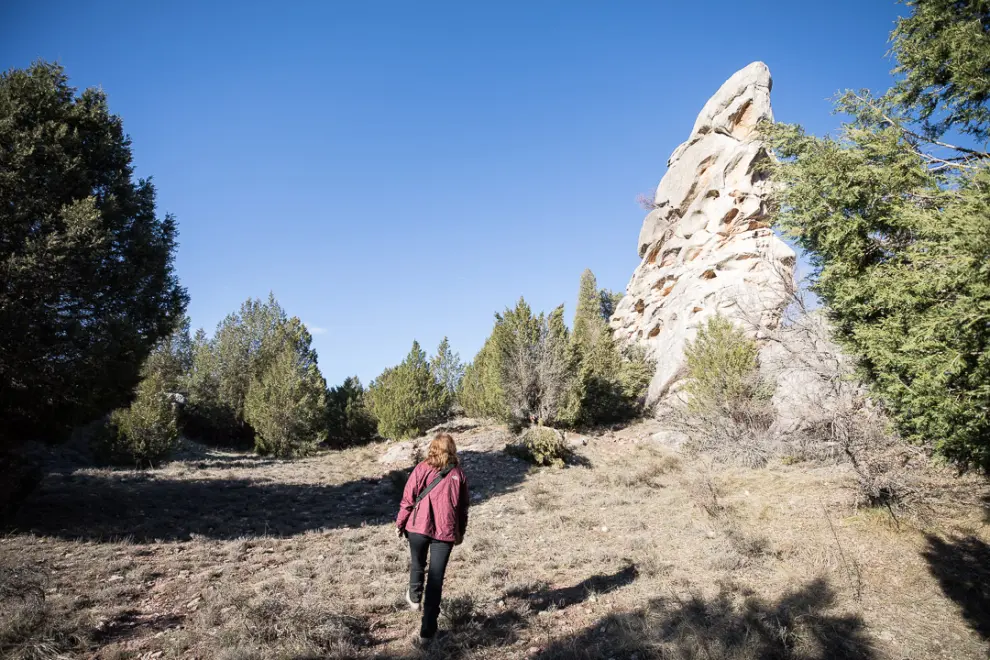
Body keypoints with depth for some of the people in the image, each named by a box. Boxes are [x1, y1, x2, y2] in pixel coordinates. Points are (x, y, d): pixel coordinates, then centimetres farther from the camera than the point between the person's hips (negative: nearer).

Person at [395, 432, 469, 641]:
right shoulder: (458, 474, 4)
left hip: (418, 527, 0)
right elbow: (463, 507, 9)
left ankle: (414, 598, 49)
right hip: (445, 531, 0)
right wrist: (460, 532, 21)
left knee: (417, 565, 25)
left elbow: (408, 499, -2)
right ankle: (427, 630, 5)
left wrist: (400, 523, 10)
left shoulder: (421, 469, -2)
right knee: (436, 578, 3)